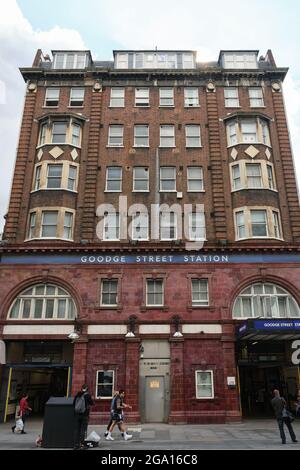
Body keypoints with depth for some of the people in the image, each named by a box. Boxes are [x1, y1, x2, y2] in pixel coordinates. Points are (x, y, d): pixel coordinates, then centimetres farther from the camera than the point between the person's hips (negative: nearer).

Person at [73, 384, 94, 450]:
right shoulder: (87, 395, -8)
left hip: (77, 414, 4)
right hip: (84, 415, -4)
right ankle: (81, 444, -1)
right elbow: (92, 403, -1)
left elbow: (73, 404, 7)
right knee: (83, 429, 2)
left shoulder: (77, 395, 4)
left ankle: (76, 444, 13)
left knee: (77, 429, 10)